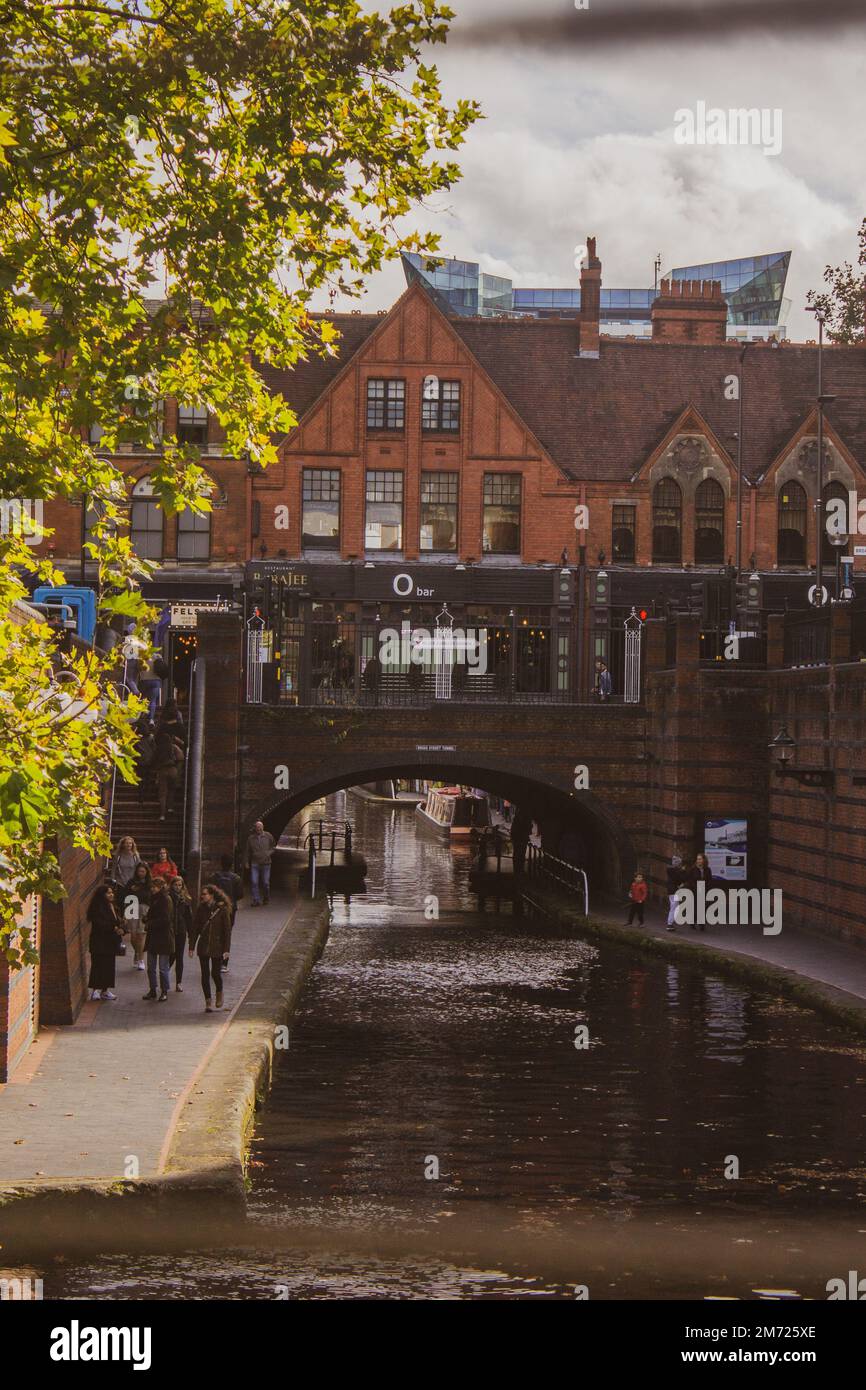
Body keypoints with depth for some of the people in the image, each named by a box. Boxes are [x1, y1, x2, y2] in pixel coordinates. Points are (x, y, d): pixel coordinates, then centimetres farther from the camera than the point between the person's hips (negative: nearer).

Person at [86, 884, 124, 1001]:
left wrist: (120, 929, -5)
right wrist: (114, 928, -23)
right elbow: (99, 923, -20)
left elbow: (118, 921, 17)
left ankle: (105, 990, 16)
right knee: (99, 964, -9)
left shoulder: (112, 907, 15)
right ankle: (95, 990, -6)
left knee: (109, 965, 9)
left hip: (111, 942, 8)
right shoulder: (98, 908, -11)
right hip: (100, 942, -8)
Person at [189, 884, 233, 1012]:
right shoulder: (201, 909, 2)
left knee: (216, 973, -3)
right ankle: (208, 1003, 7)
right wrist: (191, 947, 1)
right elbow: (195, 928, 6)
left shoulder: (222, 909, -7)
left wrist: (226, 949, -9)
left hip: (217, 947, -3)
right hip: (203, 946, 3)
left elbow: (227, 930, -5)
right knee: (205, 974, 1)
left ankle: (219, 993, 28)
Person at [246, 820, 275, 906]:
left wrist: (269, 853, -5)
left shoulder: (268, 836, 0)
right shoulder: (251, 838, 2)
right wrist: (247, 862, 6)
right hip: (255, 863, 0)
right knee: (254, 882, -7)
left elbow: (273, 846, 13)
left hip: (265, 863, 0)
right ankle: (255, 900, -2)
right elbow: (248, 852, 10)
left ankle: (266, 898, 28)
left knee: (266, 882, 7)